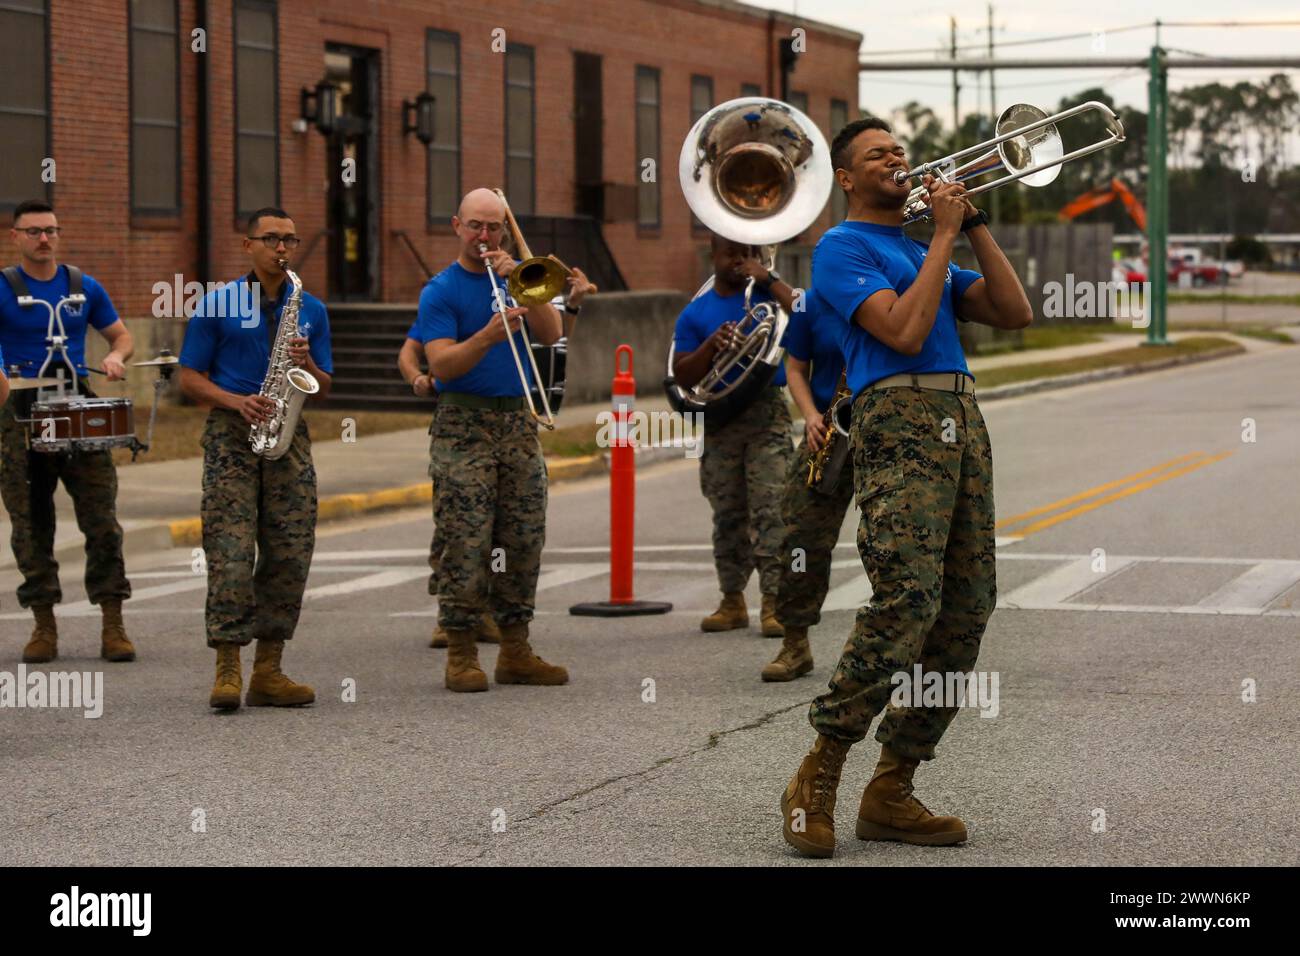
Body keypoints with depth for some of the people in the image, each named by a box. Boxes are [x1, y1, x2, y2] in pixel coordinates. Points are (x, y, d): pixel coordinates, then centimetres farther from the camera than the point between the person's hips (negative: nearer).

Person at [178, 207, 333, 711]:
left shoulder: (311, 309, 13)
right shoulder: (217, 305, 3)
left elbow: (324, 388, 14)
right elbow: (190, 378, 3)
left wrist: (306, 363, -7)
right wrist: (237, 402, -13)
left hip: (289, 436, 4)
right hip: (231, 434, -3)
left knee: (289, 554, -1)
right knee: (230, 551, -12)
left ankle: (268, 670, 5)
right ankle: (227, 672, -12)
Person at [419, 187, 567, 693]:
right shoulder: (441, 290, -1)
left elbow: (551, 334, 0)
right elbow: (441, 365, -12)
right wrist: (489, 335, -27)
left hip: (518, 421, 5)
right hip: (463, 424, -5)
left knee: (523, 539, 5)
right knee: (466, 543, -8)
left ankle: (515, 650, 13)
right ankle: (461, 655, -4)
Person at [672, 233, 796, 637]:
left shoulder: (766, 292, 8)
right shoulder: (695, 313, 12)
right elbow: (683, 377, 7)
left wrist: (768, 279, -8)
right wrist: (710, 345, -10)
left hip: (768, 411, -3)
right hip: (720, 418, 3)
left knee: (770, 509, -11)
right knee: (728, 515, 7)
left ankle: (774, 601, -13)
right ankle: (732, 600, 16)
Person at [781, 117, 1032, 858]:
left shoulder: (927, 251, 27)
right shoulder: (843, 247, 3)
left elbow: (1014, 314, 16)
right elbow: (904, 330, -12)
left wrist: (974, 224, 10)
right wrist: (943, 234, -5)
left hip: (963, 427, 8)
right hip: (898, 422, -8)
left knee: (966, 613, 1)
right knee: (908, 598, -23)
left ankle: (891, 794, 5)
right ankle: (817, 782, -15)